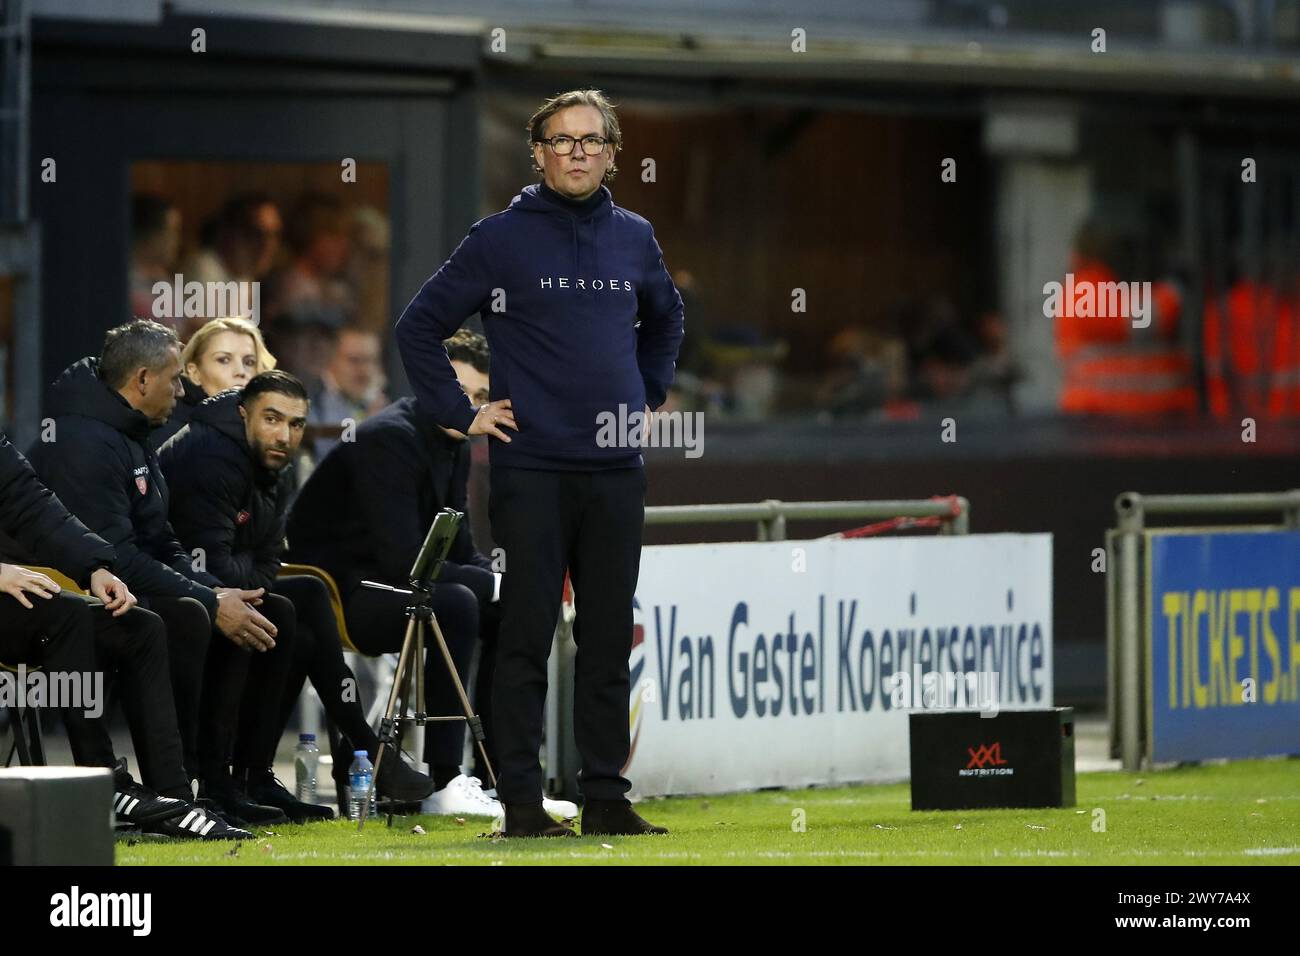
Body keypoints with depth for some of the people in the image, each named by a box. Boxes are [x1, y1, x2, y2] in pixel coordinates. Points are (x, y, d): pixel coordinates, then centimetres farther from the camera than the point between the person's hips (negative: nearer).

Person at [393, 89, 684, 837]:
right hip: (531, 469, -4)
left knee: (610, 642, 6)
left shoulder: (634, 239, 11)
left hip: (617, 470, 4)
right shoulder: (501, 239, -3)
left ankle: (608, 796, 12)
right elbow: (420, 327, 1)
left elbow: (666, 319, 30)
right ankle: (522, 799, 1)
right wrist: (461, 412, -3)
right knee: (527, 641, -3)